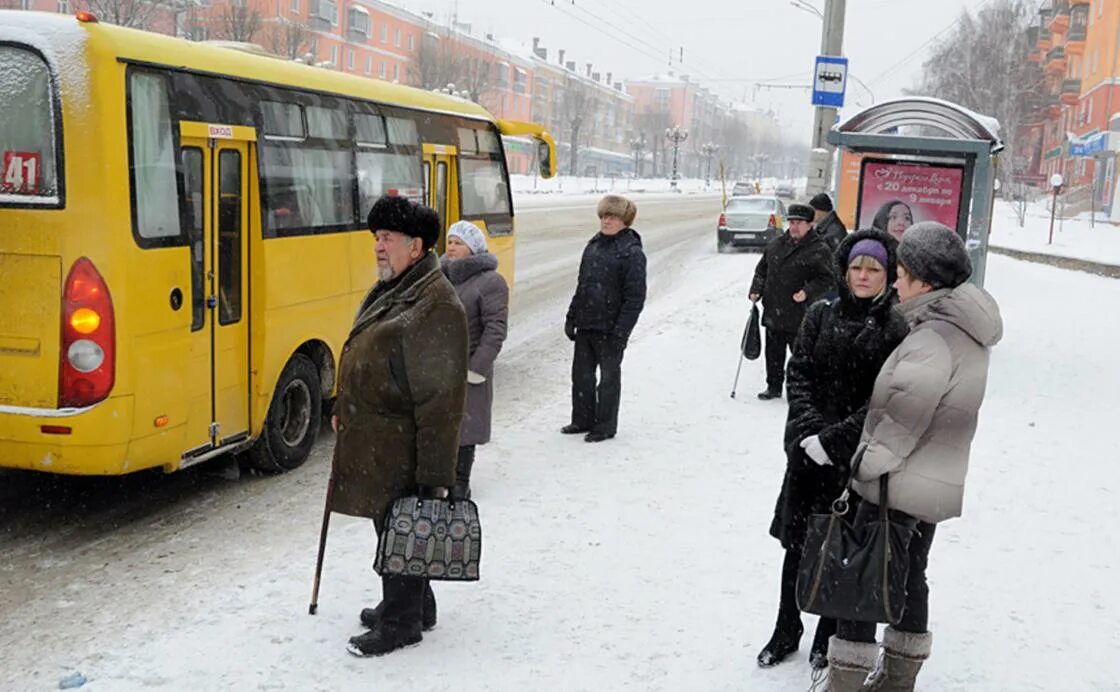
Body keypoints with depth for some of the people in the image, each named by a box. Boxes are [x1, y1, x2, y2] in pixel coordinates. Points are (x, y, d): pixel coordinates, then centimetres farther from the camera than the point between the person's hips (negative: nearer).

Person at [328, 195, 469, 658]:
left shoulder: (437, 306, -21)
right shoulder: (388, 291, 12)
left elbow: (443, 398, -23)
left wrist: (436, 472, -23)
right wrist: (344, 411, 24)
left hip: (400, 450, -10)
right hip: (371, 441, 10)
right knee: (391, 528, 20)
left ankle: (401, 623, 20)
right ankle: (414, 606, 37)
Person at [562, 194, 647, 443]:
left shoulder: (632, 252, -12)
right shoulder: (594, 245, 11)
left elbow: (635, 297, -14)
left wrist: (621, 331, -19)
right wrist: (572, 317, 14)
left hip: (610, 328, -7)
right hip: (586, 325, 7)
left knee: (609, 376, 5)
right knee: (581, 373, 13)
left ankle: (605, 426, 17)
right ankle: (583, 420, 28)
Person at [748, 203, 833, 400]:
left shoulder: (819, 250, -7)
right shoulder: (776, 244, 11)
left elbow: (827, 280, -7)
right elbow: (762, 268, 19)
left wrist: (807, 292, -19)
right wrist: (756, 290, 8)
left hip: (799, 316, -6)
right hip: (773, 311, 6)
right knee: (774, 352, 13)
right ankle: (774, 386, 26)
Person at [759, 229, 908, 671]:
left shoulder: (896, 330, -7)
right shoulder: (820, 315, 3)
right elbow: (799, 374, 0)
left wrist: (834, 439, -16)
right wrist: (810, 430, -13)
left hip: (858, 457, -3)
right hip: (808, 448, 3)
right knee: (797, 542, 11)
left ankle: (829, 638, 28)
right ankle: (787, 631, 29)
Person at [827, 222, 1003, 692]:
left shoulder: (933, 335, -23)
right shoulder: (967, 333, 8)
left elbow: (910, 403, -35)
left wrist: (872, 459, -24)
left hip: (897, 485, -10)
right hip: (938, 484, 10)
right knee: (910, 575, 21)